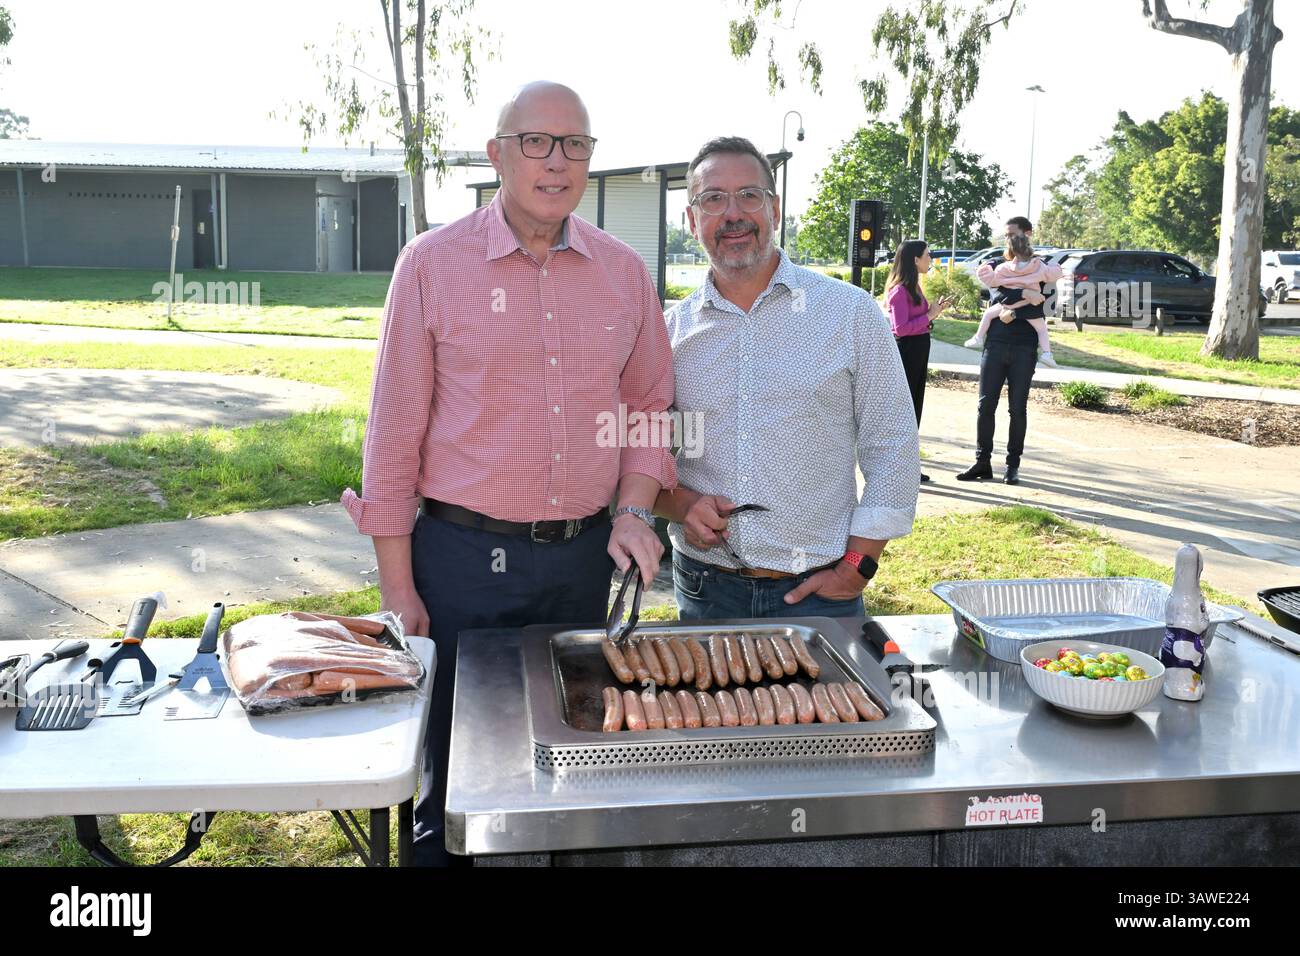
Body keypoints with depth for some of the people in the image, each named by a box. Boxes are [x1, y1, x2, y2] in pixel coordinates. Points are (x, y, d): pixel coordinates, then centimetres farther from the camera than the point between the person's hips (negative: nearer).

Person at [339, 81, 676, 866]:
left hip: (585, 556, 3)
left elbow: (650, 404, 13)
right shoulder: (433, 263, -5)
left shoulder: (623, 271, 4)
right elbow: (395, 432, -5)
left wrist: (635, 510, -3)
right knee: (456, 766, 11)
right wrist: (398, 590, -6)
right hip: (464, 557, -3)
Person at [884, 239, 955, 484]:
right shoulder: (900, 290, -15)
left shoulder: (913, 287, 13)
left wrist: (935, 309, 6)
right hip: (906, 351, -10)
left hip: (918, 351, 10)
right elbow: (901, 328, -21)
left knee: (914, 408, 13)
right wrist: (929, 316, -15)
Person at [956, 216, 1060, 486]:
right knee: (986, 404, -1)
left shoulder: (1040, 265, 7)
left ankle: (1013, 465, 11)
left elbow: (1056, 273, -12)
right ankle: (982, 462, 6)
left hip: (1024, 347, -2)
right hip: (995, 343, 2)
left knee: (1018, 408, 2)